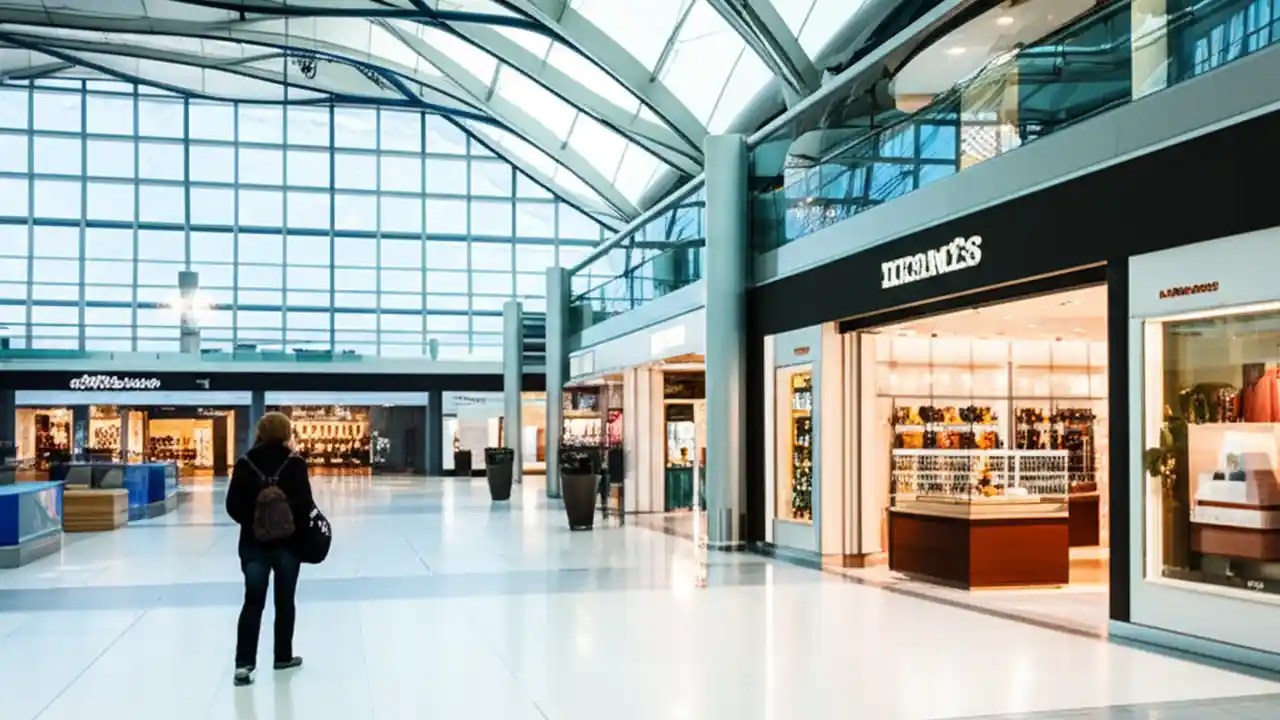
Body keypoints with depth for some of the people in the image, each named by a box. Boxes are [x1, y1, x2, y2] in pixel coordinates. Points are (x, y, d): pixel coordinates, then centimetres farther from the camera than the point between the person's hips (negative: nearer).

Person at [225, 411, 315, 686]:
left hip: (254, 542, 2)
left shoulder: (245, 462, -2)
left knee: (253, 602, 5)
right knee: (284, 601, 13)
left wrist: (251, 522, 13)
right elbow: (305, 505, -14)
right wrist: (305, 524, 6)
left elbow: (233, 506, -2)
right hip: (288, 541, -2)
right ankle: (283, 656, 24)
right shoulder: (294, 463, -10)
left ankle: (244, 664, -3)